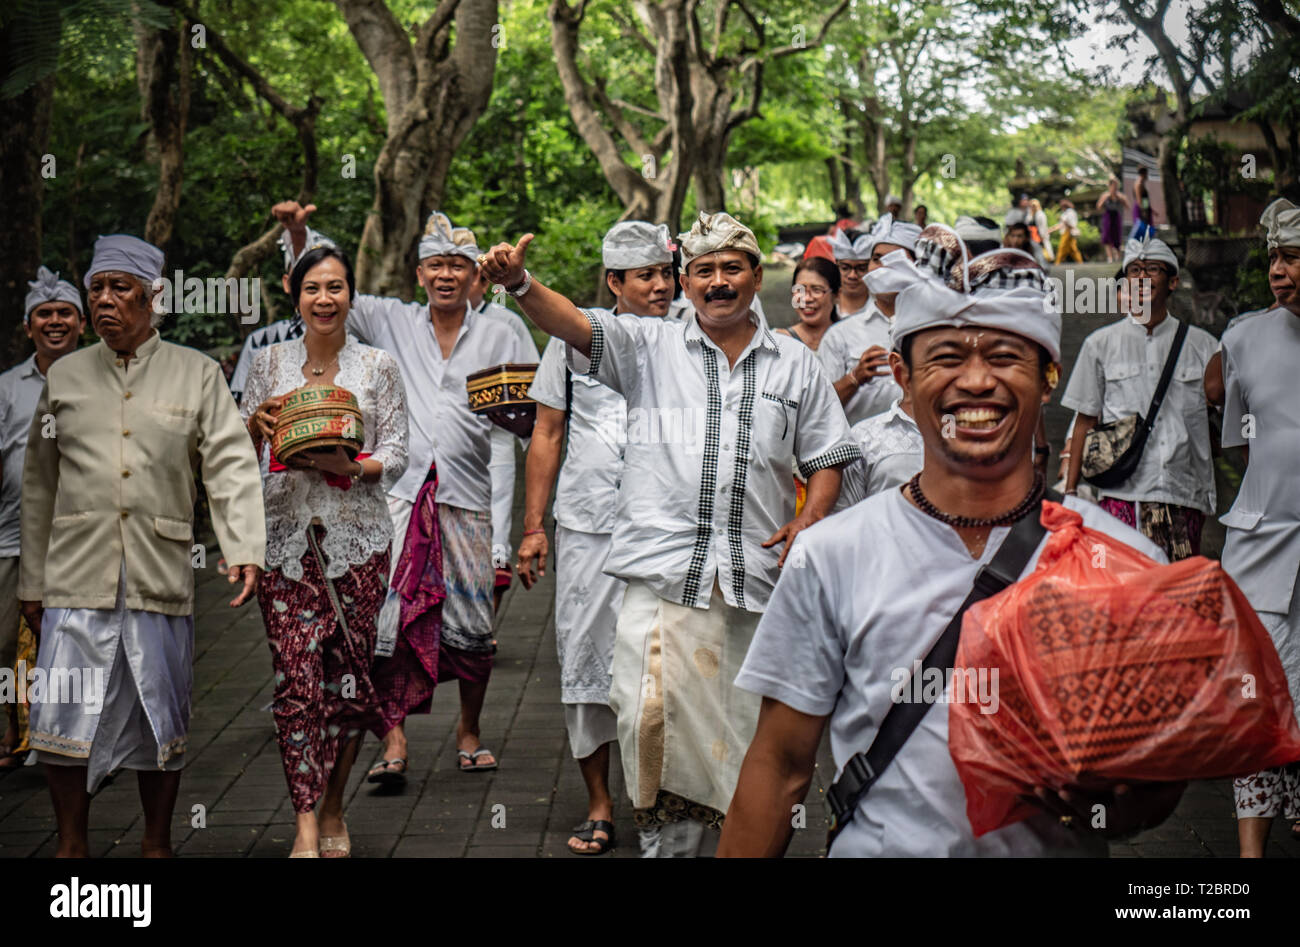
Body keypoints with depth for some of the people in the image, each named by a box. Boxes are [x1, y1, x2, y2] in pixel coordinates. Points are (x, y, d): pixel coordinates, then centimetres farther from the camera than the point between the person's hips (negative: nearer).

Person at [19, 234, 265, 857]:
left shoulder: (197, 374, 6)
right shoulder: (65, 376, 12)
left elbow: (231, 467, -2)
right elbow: (39, 485, 15)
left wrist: (245, 550, -17)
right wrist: (31, 582, 13)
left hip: (163, 582, -1)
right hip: (76, 579, 1)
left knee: (161, 720, 7)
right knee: (64, 719, -1)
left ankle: (157, 843, 22)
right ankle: (71, 845, 15)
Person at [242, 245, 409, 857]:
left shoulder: (378, 367, 5)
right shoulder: (269, 363, 9)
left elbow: (395, 457, 2)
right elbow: (241, 455, 13)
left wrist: (350, 467, -18)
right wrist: (257, 421, -9)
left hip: (357, 541, 0)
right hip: (285, 537, 0)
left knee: (349, 677, 3)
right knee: (296, 678, -8)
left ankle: (333, 811, 19)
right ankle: (306, 825, -8)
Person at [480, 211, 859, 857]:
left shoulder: (795, 363, 13)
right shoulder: (649, 347, 7)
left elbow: (826, 458, 17)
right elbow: (573, 325, -8)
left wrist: (808, 524, -1)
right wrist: (518, 281, -28)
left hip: (757, 577, 2)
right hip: (664, 570, -2)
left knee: (747, 728, 8)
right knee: (659, 721, -13)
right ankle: (669, 844, -1)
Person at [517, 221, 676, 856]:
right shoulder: (576, 339, 6)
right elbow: (547, 436, 10)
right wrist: (532, 528, 5)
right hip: (587, 530, 1)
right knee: (586, 661, 2)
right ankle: (599, 805, 13)